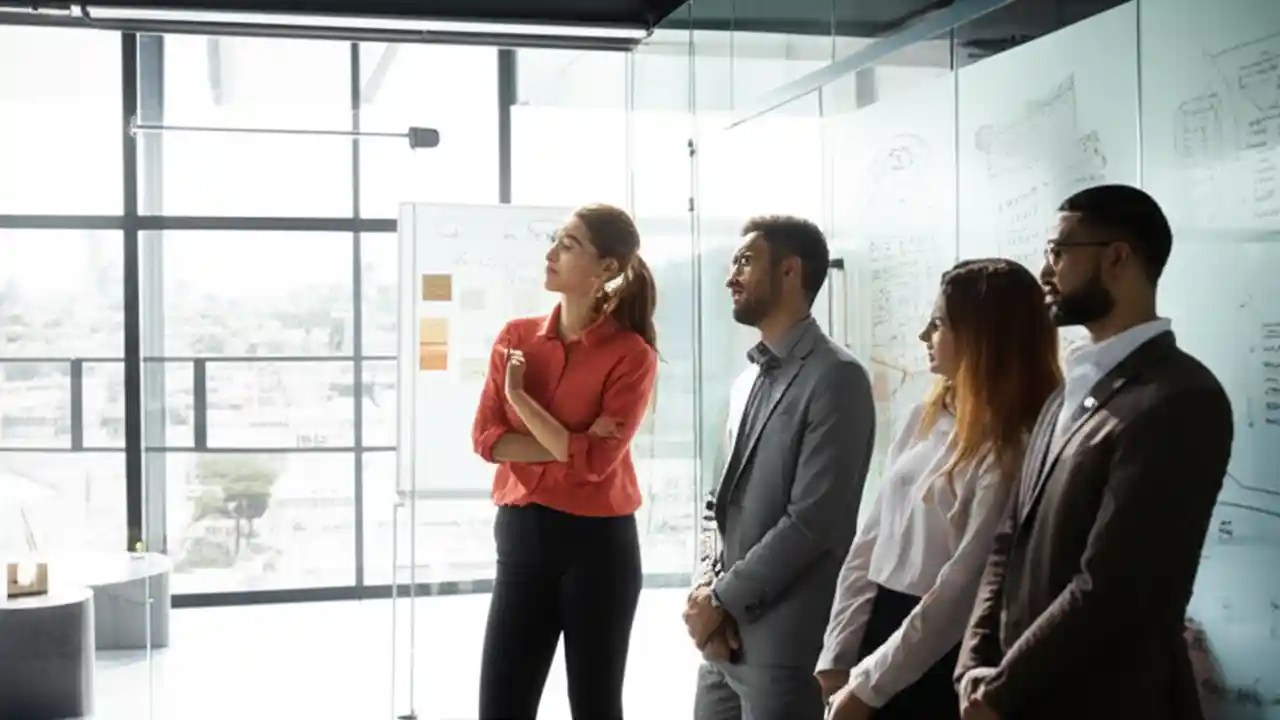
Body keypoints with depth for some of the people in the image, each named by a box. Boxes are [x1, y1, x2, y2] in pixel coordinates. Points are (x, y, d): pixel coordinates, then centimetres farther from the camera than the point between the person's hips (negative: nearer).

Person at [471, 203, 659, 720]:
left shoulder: (631, 354, -9)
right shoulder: (516, 337, 5)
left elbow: (594, 461, -16)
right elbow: (485, 437, 0)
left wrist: (519, 395, -11)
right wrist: (567, 448, -13)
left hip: (598, 545, -4)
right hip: (521, 537, 4)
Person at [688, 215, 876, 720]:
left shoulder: (835, 377, -12)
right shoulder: (747, 383, 15)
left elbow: (813, 521, -18)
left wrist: (723, 600, -11)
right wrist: (708, 589, -1)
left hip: (784, 645, -7)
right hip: (724, 638, 7)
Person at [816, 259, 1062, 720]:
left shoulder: (1012, 450, -16)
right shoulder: (925, 418, 7)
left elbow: (962, 587, -18)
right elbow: (871, 540, 7)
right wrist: (838, 655, 2)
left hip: (940, 660, -6)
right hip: (882, 629, 6)